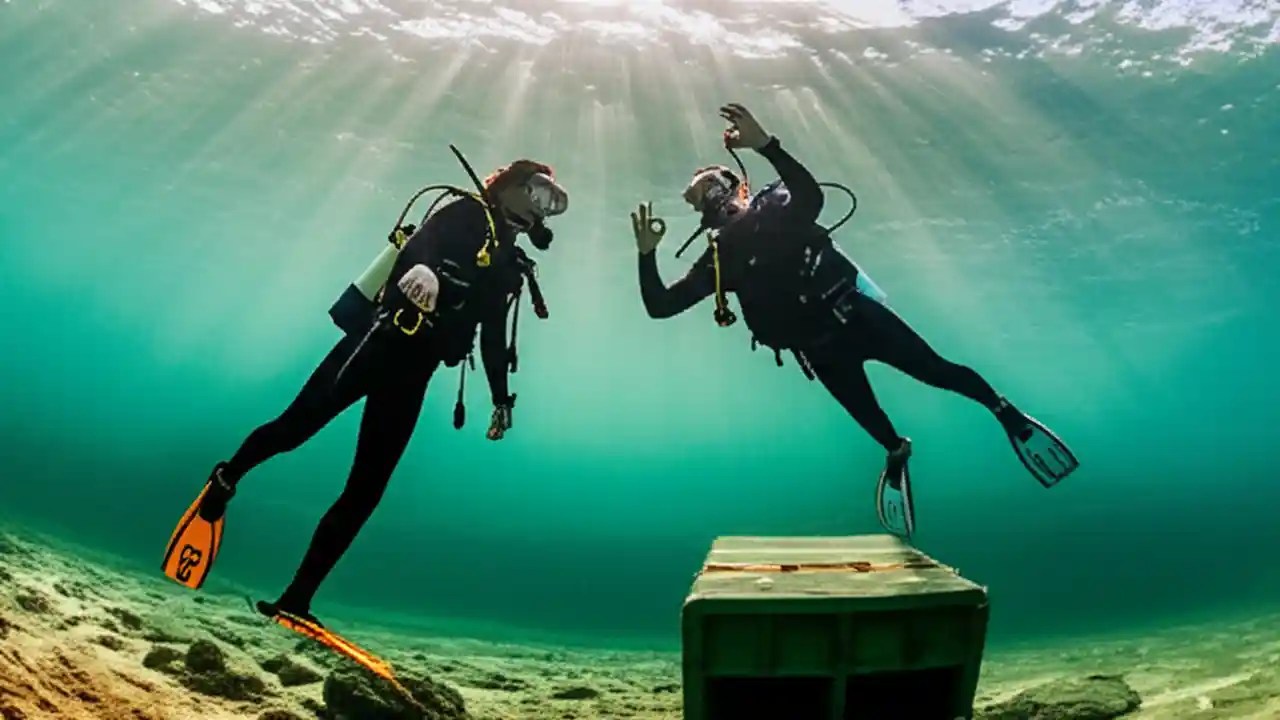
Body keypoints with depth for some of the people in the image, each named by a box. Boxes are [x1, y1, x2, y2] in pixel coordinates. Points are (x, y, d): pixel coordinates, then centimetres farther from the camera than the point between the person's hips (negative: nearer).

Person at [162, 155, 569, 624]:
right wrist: (422, 265, -38)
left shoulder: (510, 267, 23)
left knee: (365, 492, 1)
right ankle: (226, 479, 17)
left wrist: (501, 399, 20)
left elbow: (493, 339, 25)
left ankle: (296, 600, 7)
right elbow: (425, 236, -15)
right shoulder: (468, 214, 5)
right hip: (382, 337, -6)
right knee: (297, 425, -16)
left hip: (413, 372, 6)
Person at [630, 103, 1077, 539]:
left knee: (936, 371, -5)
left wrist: (766, 146, -42)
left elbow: (811, 195, -29)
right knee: (868, 419, 11)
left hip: (855, 315, -3)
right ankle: (897, 455, 43)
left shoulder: (774, 207, -3)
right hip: (818, 348, 4)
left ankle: (1005, 412, 19)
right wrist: (647, 254, -15)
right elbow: (660, 305, 0)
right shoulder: (718, 259, 5)